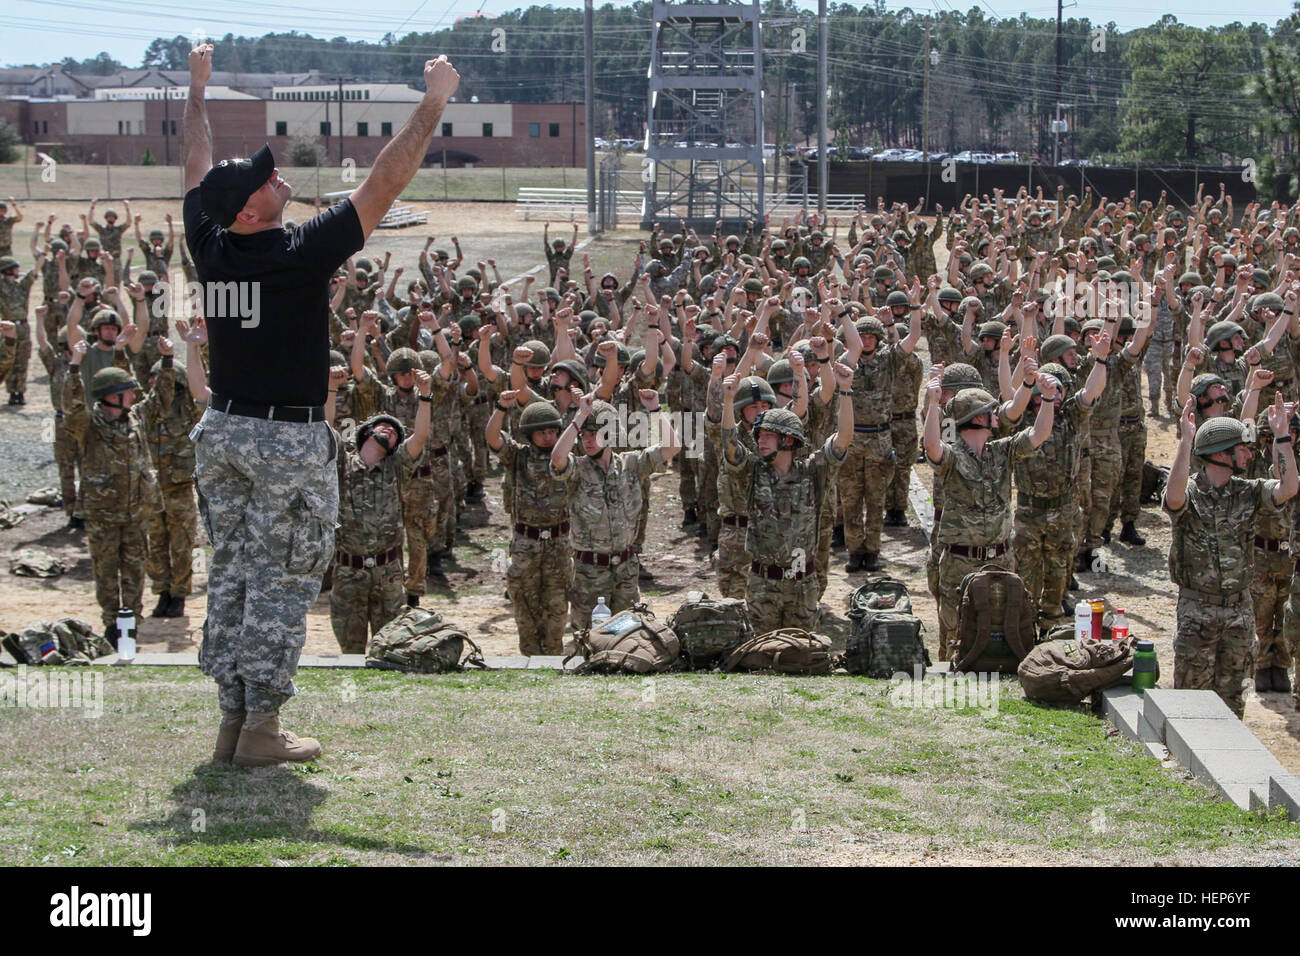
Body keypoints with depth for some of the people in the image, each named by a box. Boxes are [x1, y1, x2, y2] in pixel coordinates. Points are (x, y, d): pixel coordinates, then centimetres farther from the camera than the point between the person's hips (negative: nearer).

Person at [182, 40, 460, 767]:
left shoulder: (211, 247, -2)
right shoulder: (300, 254, -17)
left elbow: (198, 169, 17)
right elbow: (385, 184, -15)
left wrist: (199, 90, 31)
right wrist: (434, 104, -8)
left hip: (223, 432, 7)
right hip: (290, 441, -6)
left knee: (231, 574, 11)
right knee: (282, 585, 0)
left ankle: (233, 719, 16)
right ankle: (262, 729, 3)